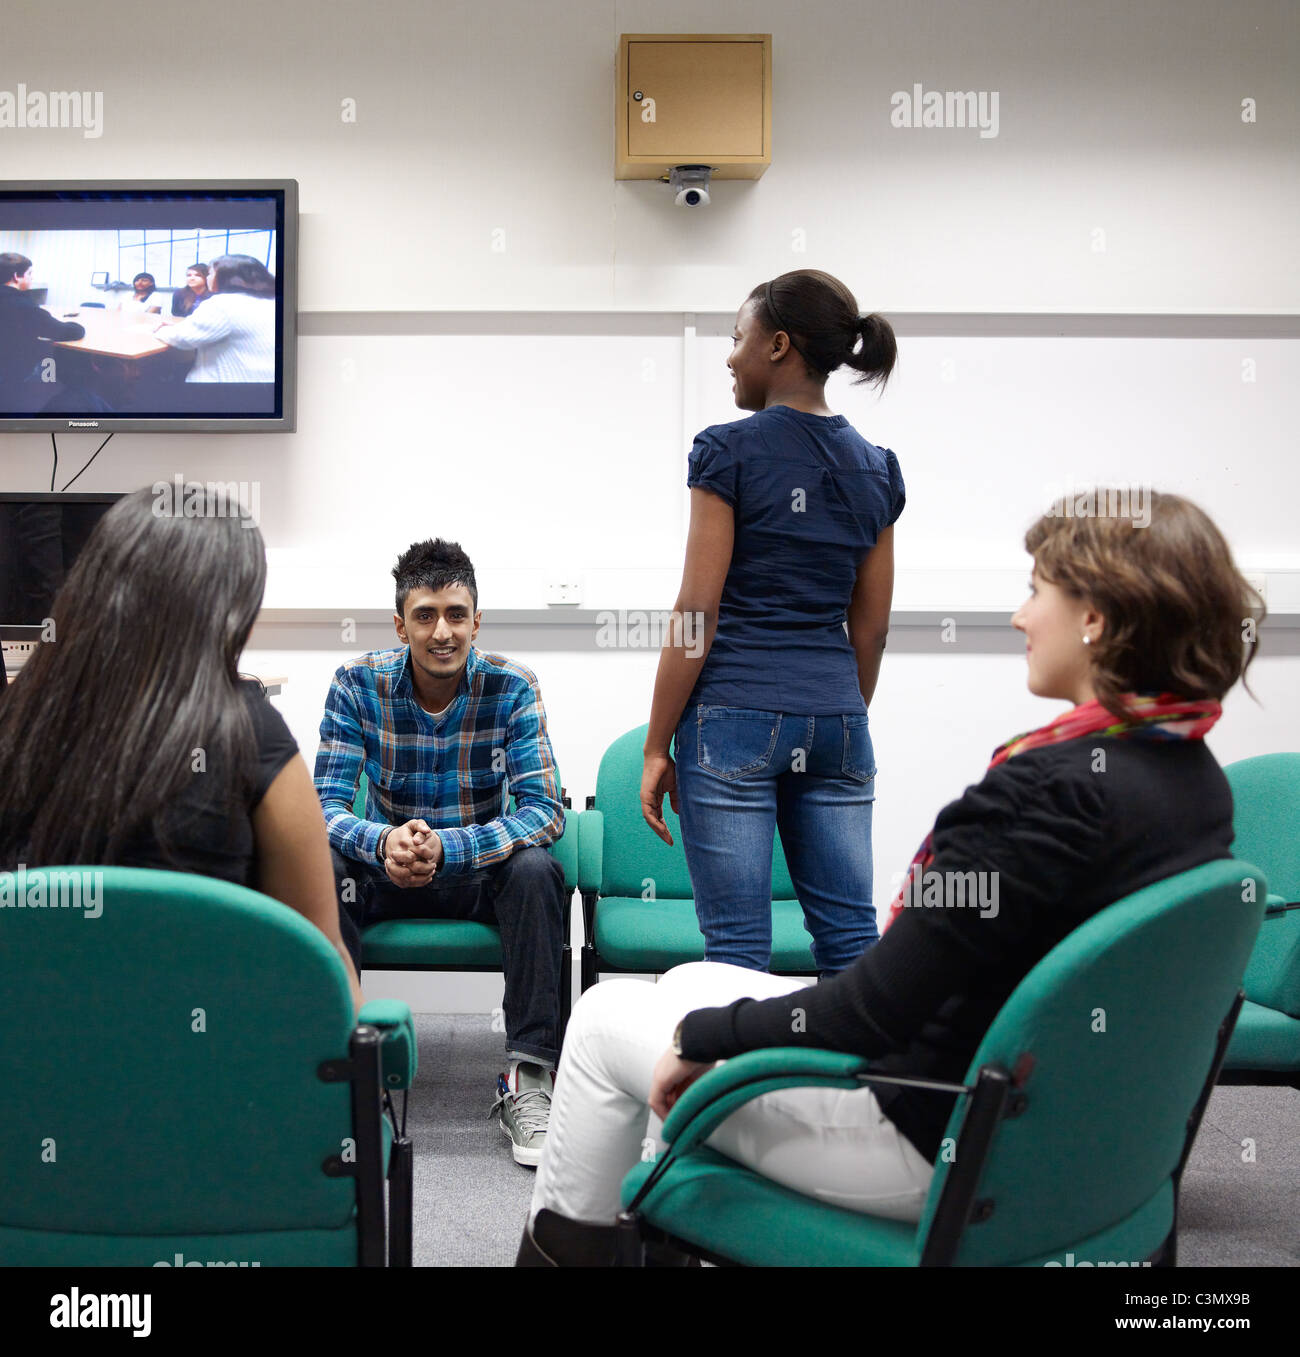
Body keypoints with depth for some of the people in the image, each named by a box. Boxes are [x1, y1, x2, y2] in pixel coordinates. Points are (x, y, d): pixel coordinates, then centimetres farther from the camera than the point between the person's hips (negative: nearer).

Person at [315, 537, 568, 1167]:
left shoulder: (512, 688, -14)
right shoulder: (357, 683, -11)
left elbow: (544, 812, -21)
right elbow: (326, 806, -15)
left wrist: (446, 847, -38)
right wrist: (384, 843, -39)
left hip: (481, 870, -1)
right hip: (387, 869, 1)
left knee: (536, 869, -32)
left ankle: (527, 1080, -27)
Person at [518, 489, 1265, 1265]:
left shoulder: (1053, 790, -30)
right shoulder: (1199, 778, -2)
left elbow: (873, 1016, -26)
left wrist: (702, 1035, -10)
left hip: (939, 1151, -8)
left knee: (606, 1017, 6)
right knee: (691, 983, 21)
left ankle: (561, 1247, 27)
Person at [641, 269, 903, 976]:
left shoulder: (728, 450, -7)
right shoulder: (875, 467, 10)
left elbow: (697, 617, -10)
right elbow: (870, 627, 12)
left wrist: (657, 748, -4)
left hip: (735, 714, -5)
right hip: (837, 718, 6)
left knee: (738, 945, 2)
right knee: (850, 934, 11)